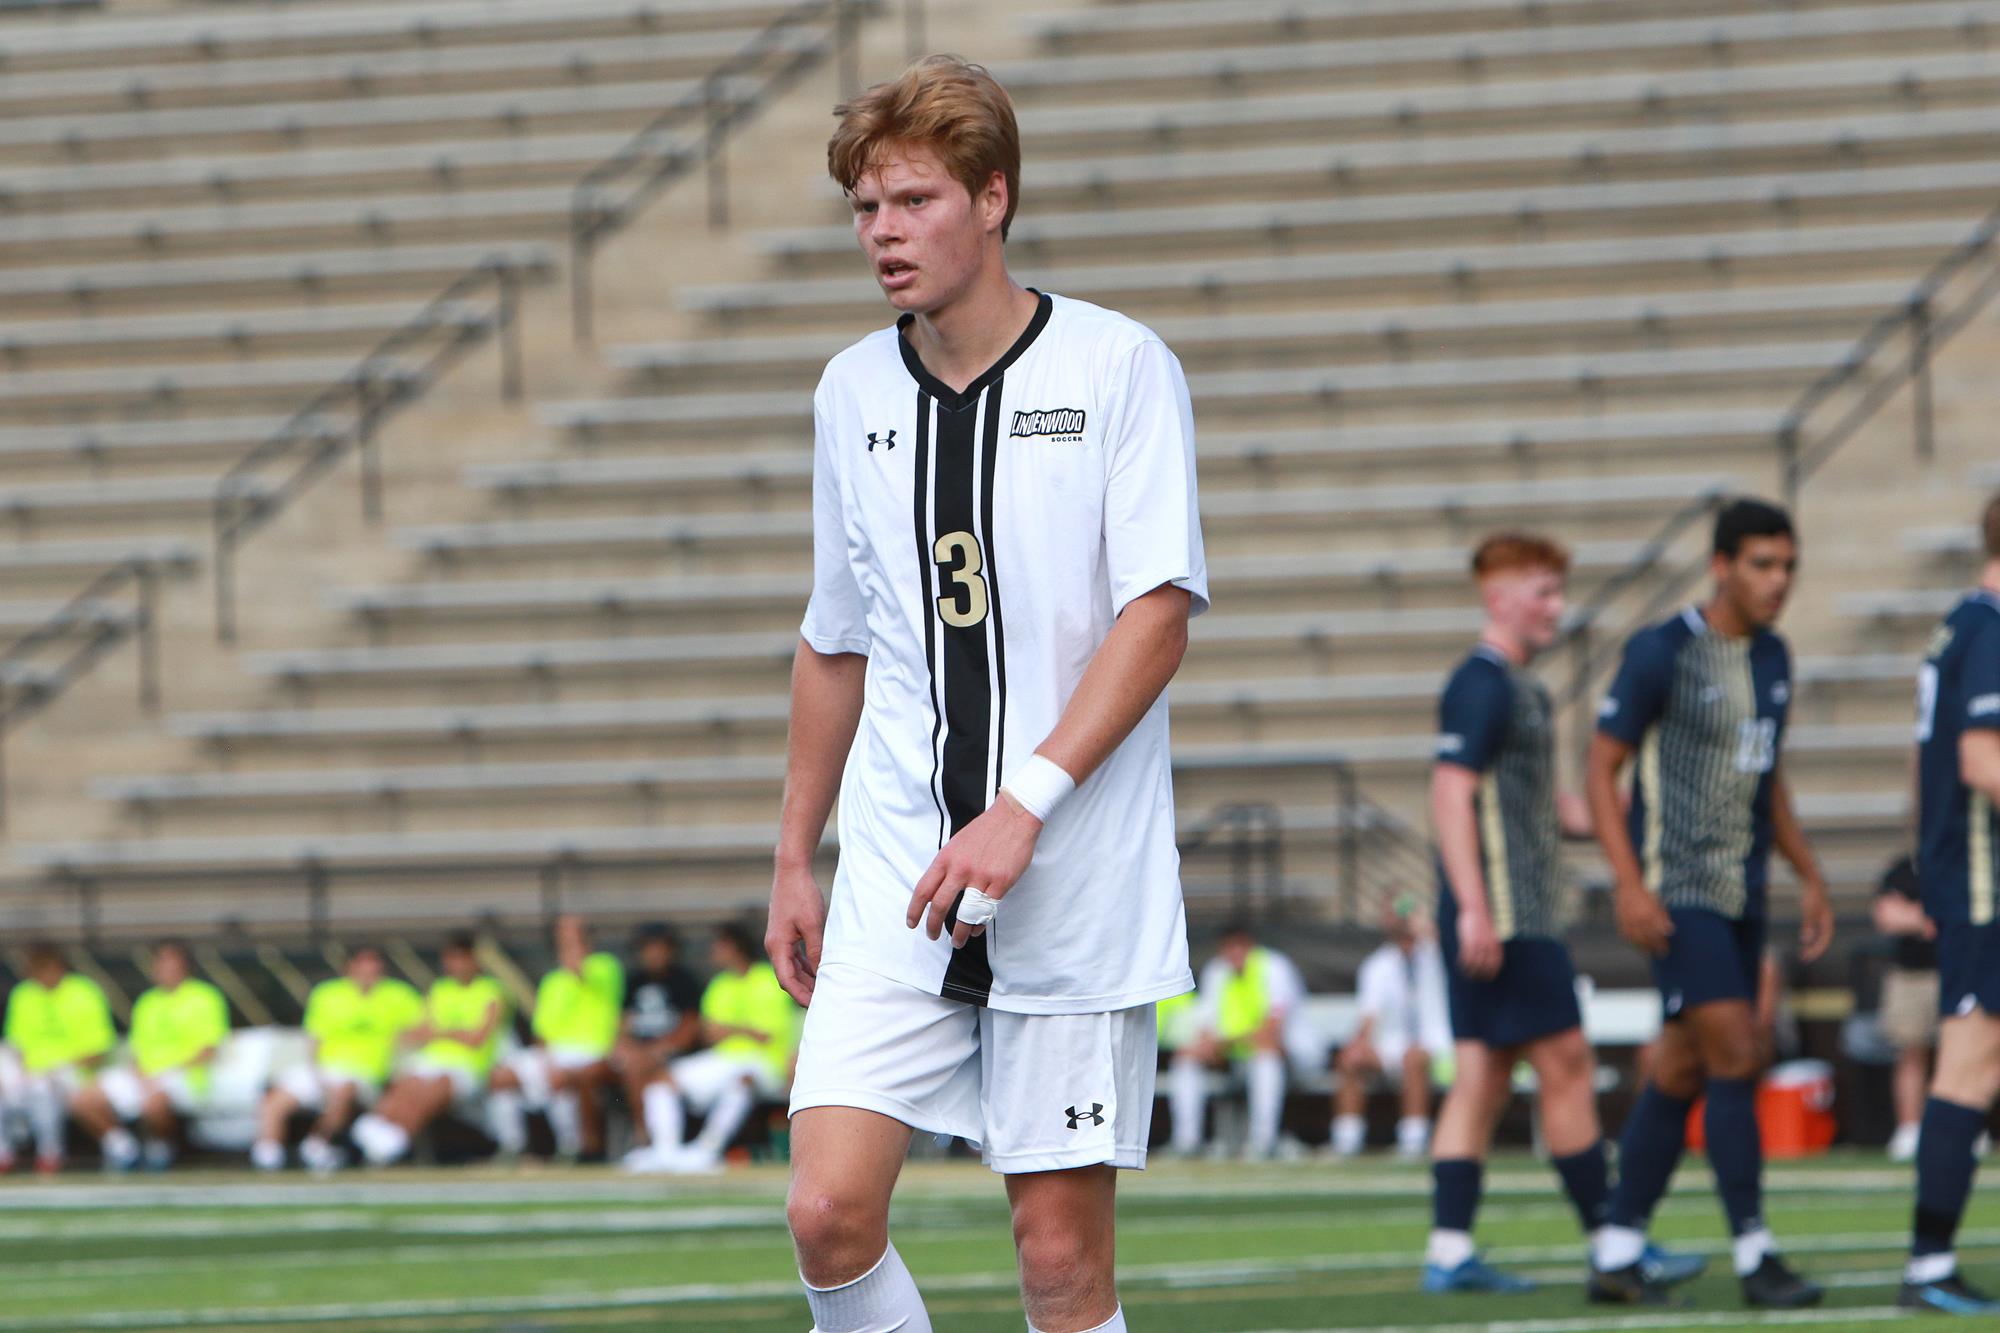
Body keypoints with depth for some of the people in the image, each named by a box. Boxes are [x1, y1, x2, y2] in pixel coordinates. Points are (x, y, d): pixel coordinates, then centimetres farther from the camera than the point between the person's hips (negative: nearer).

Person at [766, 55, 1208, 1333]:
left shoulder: (1120, 367, -4)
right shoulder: (853, 391, 12)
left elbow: (1160, 609, -11)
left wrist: (1027, 806, -20)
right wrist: (795, 857, 21)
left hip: (1078, 887, -4)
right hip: (895, 885, 4)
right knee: (831, 1211, -11)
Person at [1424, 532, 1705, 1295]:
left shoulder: (1524, 690, 20)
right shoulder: (1482, 685, -11)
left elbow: (1549, 806, 28)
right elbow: (1451, 794, -18)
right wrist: (1474, 906, -24)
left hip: (1520, 918, 10)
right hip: (1504, 915, -10)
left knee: (1482, 1079, 6)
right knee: (1566, 1068, -6)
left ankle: (1449, 1252, 4)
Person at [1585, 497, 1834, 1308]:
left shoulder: (1773, 658, 12)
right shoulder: (1661, 655, -10)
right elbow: (1601, 768, -8)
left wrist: (1809, 877, 18)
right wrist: (1629, 885, -17)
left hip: (1741, 894, 7)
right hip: (1676, 893, -7)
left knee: (1682, 1072, 8)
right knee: (1734, 1055, -15)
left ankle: (1616, 1253, 14)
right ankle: (1754, 1257, -13)